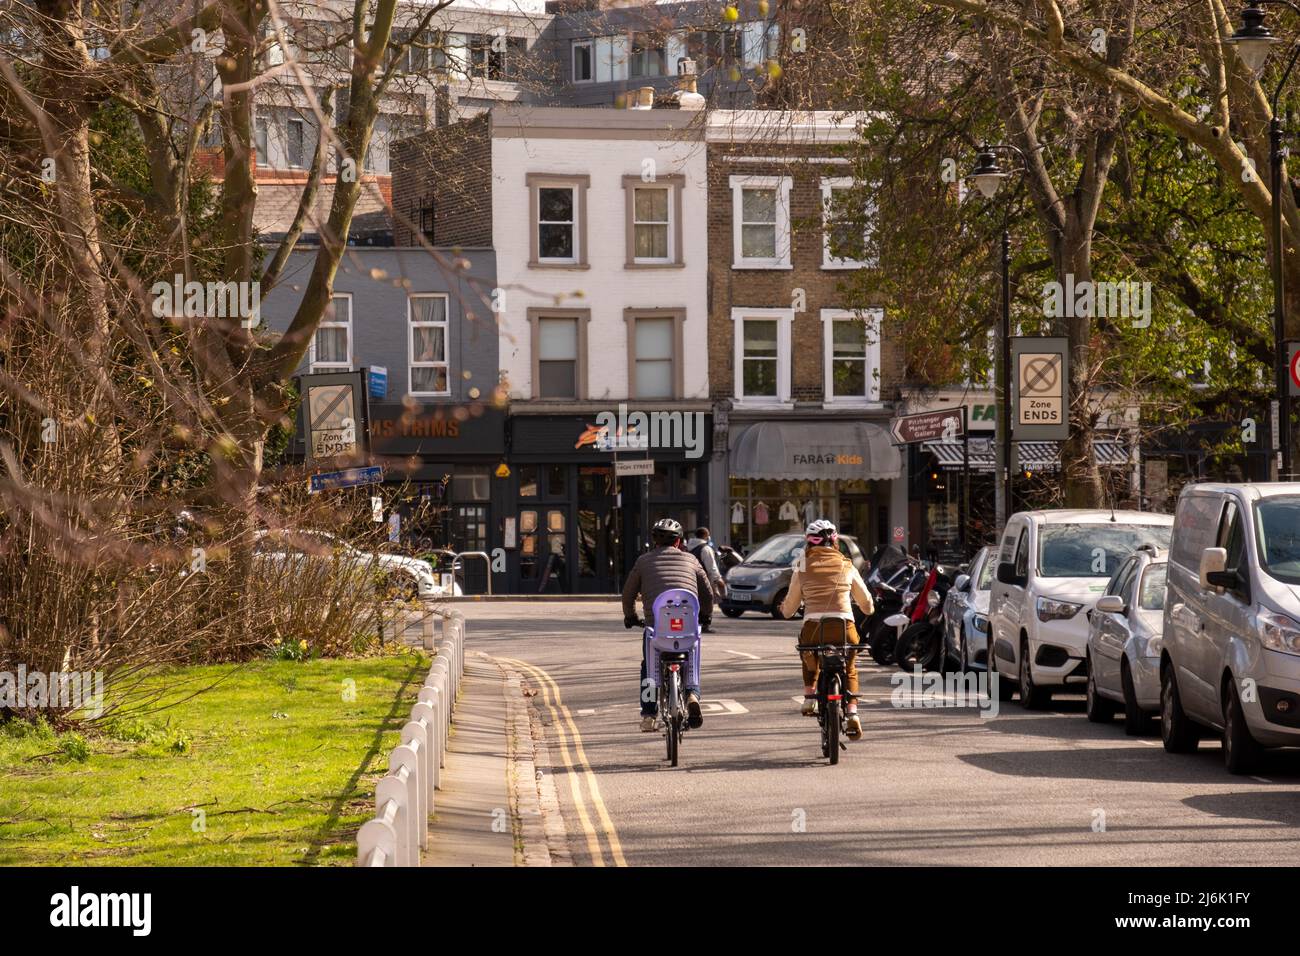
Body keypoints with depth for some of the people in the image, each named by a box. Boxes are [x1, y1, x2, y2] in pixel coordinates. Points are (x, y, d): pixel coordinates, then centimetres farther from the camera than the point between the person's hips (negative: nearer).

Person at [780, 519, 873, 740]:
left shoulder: (803, 568, 9)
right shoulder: (846, 566, 11)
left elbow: (789, 609, 15)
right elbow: (866, 603, 20)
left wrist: (784, 608, 38)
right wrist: (868, 610, 44)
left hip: (813, 628, 0)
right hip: (844, 628, 0)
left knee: (809, 660, 34)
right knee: (850, 669, 23)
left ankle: (809, 698, 20)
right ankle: (852, 713, 5)